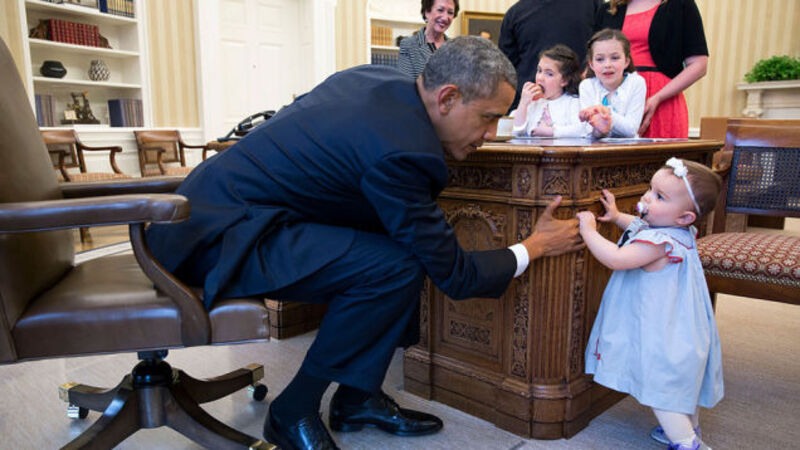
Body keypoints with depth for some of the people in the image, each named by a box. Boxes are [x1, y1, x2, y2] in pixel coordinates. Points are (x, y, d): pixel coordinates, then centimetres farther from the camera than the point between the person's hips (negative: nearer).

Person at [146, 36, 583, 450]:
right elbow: (452, 273, -15)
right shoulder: (403, 149, -25)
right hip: (218, 234, -10)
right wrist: (535, 246, 0)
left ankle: (358, 395, 12)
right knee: (397, 267, -24)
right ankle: (293, 412, -4)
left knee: (408, 238, 4)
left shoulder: (380, 78, 1)